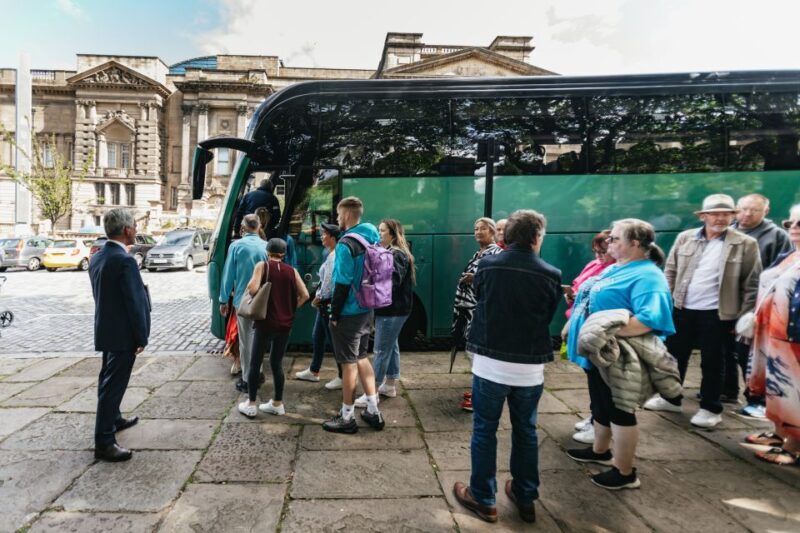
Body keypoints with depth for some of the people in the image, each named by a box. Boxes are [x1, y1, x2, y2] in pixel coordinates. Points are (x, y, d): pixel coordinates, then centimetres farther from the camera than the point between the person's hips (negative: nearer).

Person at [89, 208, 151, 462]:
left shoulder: (97, 257, 6)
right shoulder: (125, 260, -23)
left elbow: (101, 294, 13)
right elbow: (135, 302, -22)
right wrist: (142, 337, -13)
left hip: (105, 329, 10)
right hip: (122, 333, -10)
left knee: (109, 380, 23)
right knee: (113, 384, -3)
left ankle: (113, 419, 42)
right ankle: (104, 442, 4)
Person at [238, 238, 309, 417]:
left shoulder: (262, 266, -4)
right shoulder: (292, 271, 5)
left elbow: (252, 289, -19)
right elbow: (304, 295, -1)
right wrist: (290, 309, 9)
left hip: (265, 323, -3)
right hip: (285, 324, 4)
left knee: (255, 363, 9)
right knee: (277, 364, 14)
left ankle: (250, 405, 16)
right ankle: (277, 404, 21)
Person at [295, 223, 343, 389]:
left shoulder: (334, 256, -18)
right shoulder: (332, 255, 13)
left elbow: (329, 281, -21)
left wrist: (318, 298, -9)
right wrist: (319, 298, 12)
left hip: (329, 303, -10)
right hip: (326, 303, 10)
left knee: (334, 340, -1)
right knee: (317, 337, 19)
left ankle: (342, 377, 9)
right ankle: (313, 371, 33)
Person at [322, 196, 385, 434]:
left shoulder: (346, 244, -18)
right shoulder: (372, 239, 8)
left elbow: (343, 283, -20)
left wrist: (334, 314, -12)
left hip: (348, 313, -8)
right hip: (366, 310, 8)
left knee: (349, 363, 2)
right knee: (361, 357, 19)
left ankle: (347, 418, 14)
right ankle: (373, 410, 23)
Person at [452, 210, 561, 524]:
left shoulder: (487, 266, -6)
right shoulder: (551, 275, -5)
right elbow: (549, 318, 9)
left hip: (490, 363, -1)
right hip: (530, 368, 2)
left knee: (484, 431, 10)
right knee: (526, 432, 16)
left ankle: (482, 498, 20)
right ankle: (525, 499, 29)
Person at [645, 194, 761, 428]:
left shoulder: (746, 244, -5)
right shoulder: (684, 238, 3)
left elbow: (752, 284, -4)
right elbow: (670, 272, 8)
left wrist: (744, 318, -7)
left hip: (717, 314, -3)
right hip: (682, 309, 3)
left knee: (712, 362, 7)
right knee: (675, 355, 13)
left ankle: (710, 408, 23)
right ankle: (671, 398, 30)